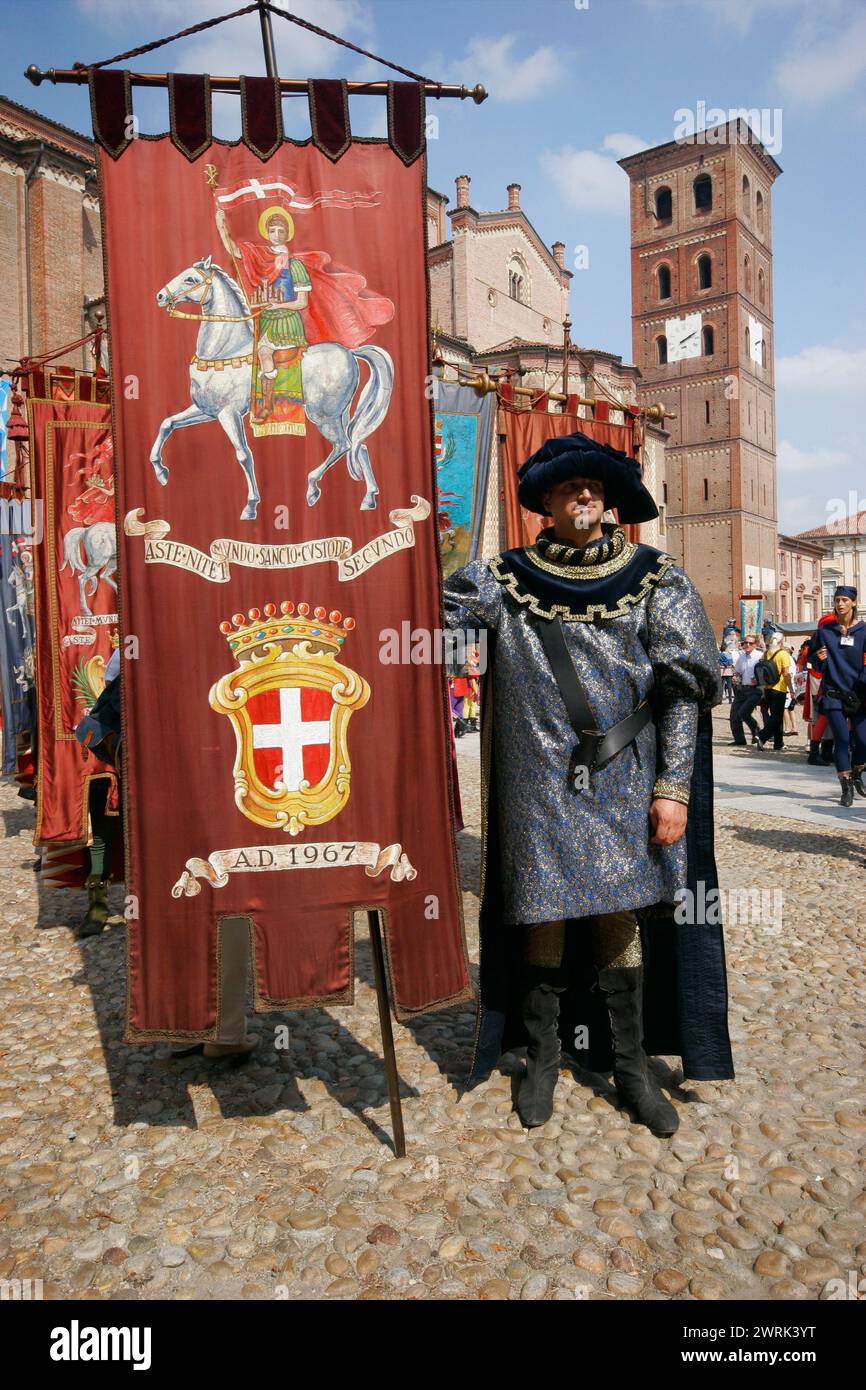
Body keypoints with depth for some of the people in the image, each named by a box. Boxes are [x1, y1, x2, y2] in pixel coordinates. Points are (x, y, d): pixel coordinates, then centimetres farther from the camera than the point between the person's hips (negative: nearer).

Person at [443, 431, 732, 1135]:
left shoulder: (656, 579, 2)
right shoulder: (505, 577, 3)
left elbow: (683, 687, -1)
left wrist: (673, 787, -6)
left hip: (623, 782, 0)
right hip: (540, 782, 0)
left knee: (620, 914, 7)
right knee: (542, 913, 6)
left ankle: (630, 1061, 24)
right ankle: (544, 1054, 26)